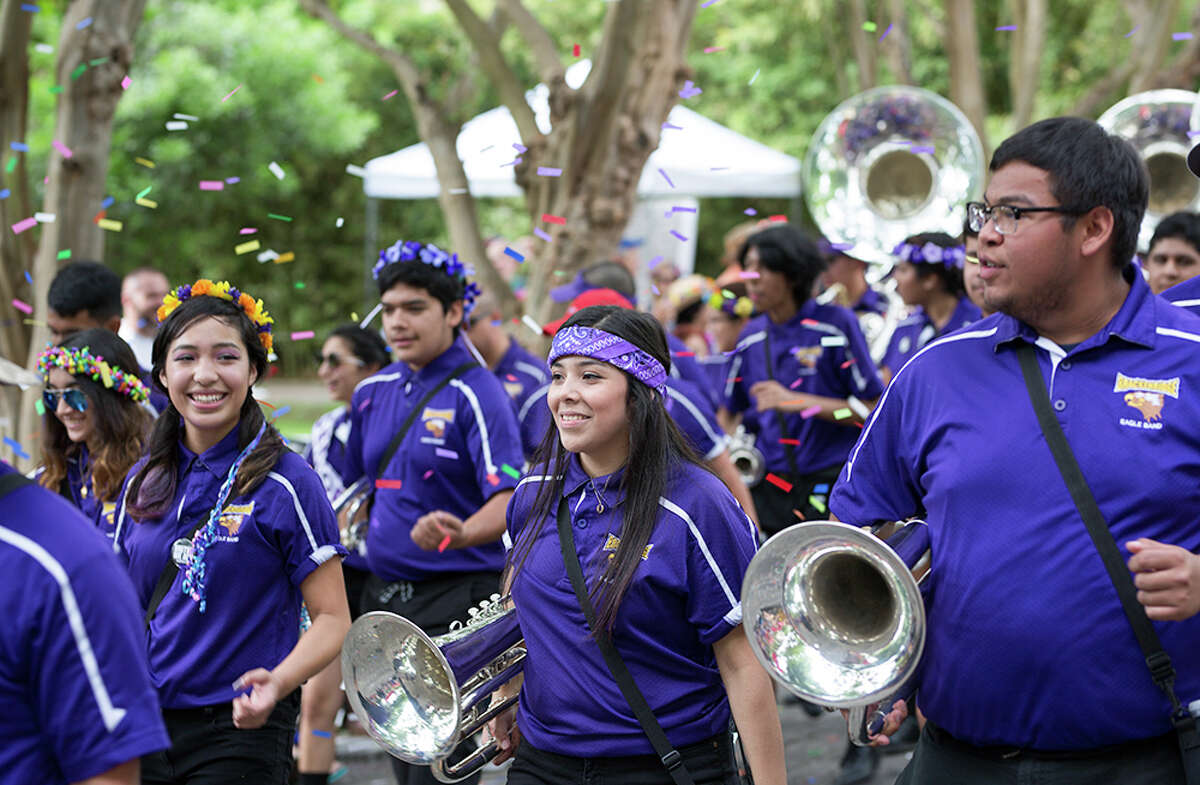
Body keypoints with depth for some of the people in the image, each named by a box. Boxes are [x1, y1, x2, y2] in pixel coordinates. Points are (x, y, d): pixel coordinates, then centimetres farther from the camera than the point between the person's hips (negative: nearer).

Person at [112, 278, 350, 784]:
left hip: (240, 733, -5)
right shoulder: (141, 483, 8)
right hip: (142, 724, 5)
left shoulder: (287, 483, -8)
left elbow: (332, 620, -9)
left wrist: (275, 684, -26)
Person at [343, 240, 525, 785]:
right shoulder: (373, 392, 10)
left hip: (456, 599, -7)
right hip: (382, 596, 7)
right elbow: (355, 487, 23)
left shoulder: (476, 393, -11)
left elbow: (509, 501, -21)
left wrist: (458, 534, -39)